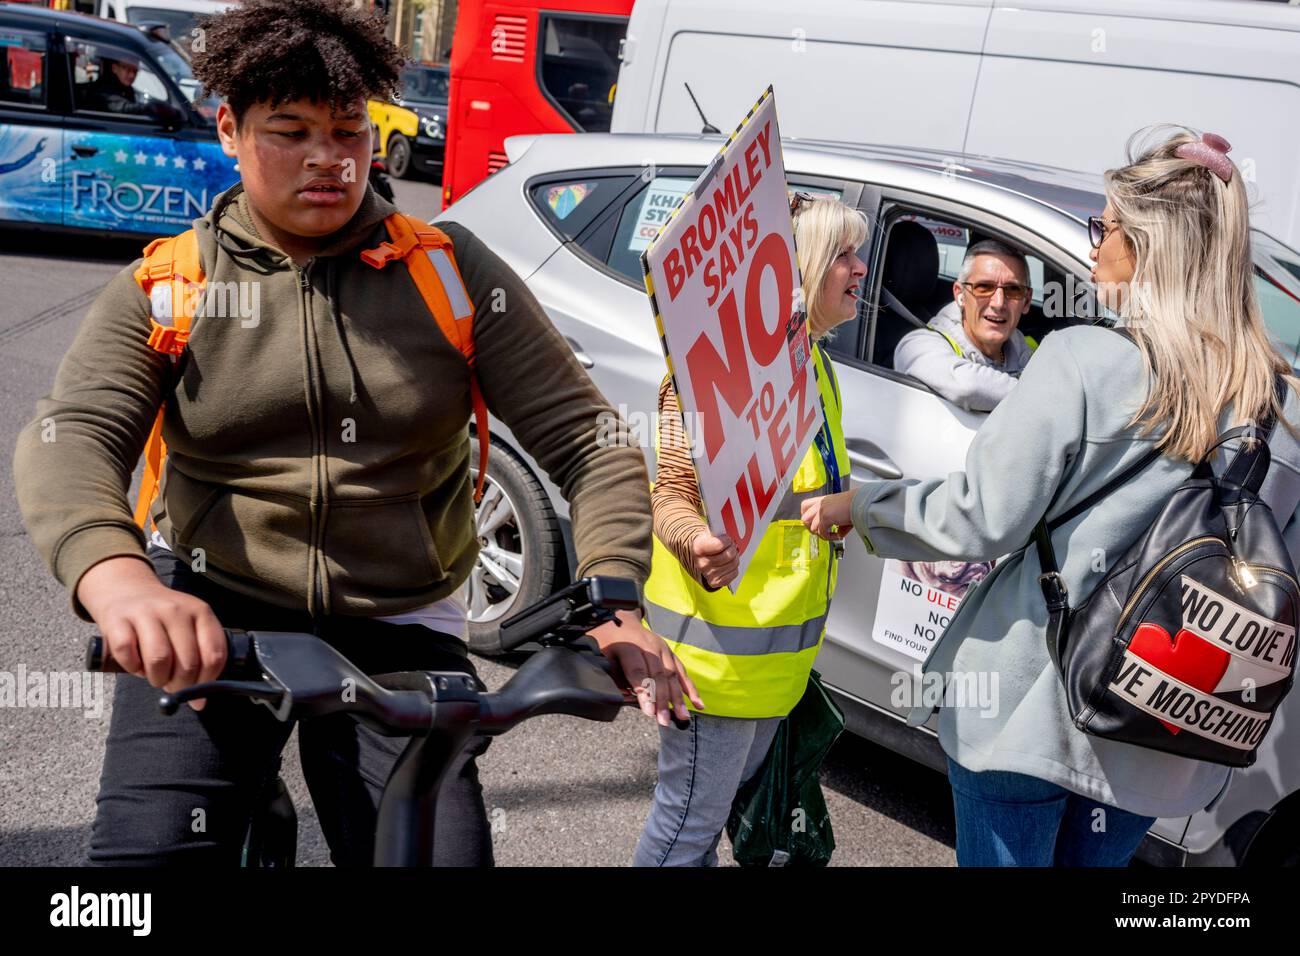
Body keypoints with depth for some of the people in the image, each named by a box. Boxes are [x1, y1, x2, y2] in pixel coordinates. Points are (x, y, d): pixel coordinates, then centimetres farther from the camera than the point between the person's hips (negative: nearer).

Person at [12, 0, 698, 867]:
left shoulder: (451, 271, 0)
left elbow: (585, 438, -4)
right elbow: (71, 437, -15)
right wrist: (119, 579, -38)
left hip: (400, 632, 1)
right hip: (209, 618, 0)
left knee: (440, 850, -9)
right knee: (147, 845, -18)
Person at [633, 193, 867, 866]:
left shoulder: (810, 361, 11)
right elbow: (671, 493, -21)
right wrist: (697, 548, -39)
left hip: (776, 642, 9)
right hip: (719, 641, -9)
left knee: (729, 792, 22)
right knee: (691, 815, 2)